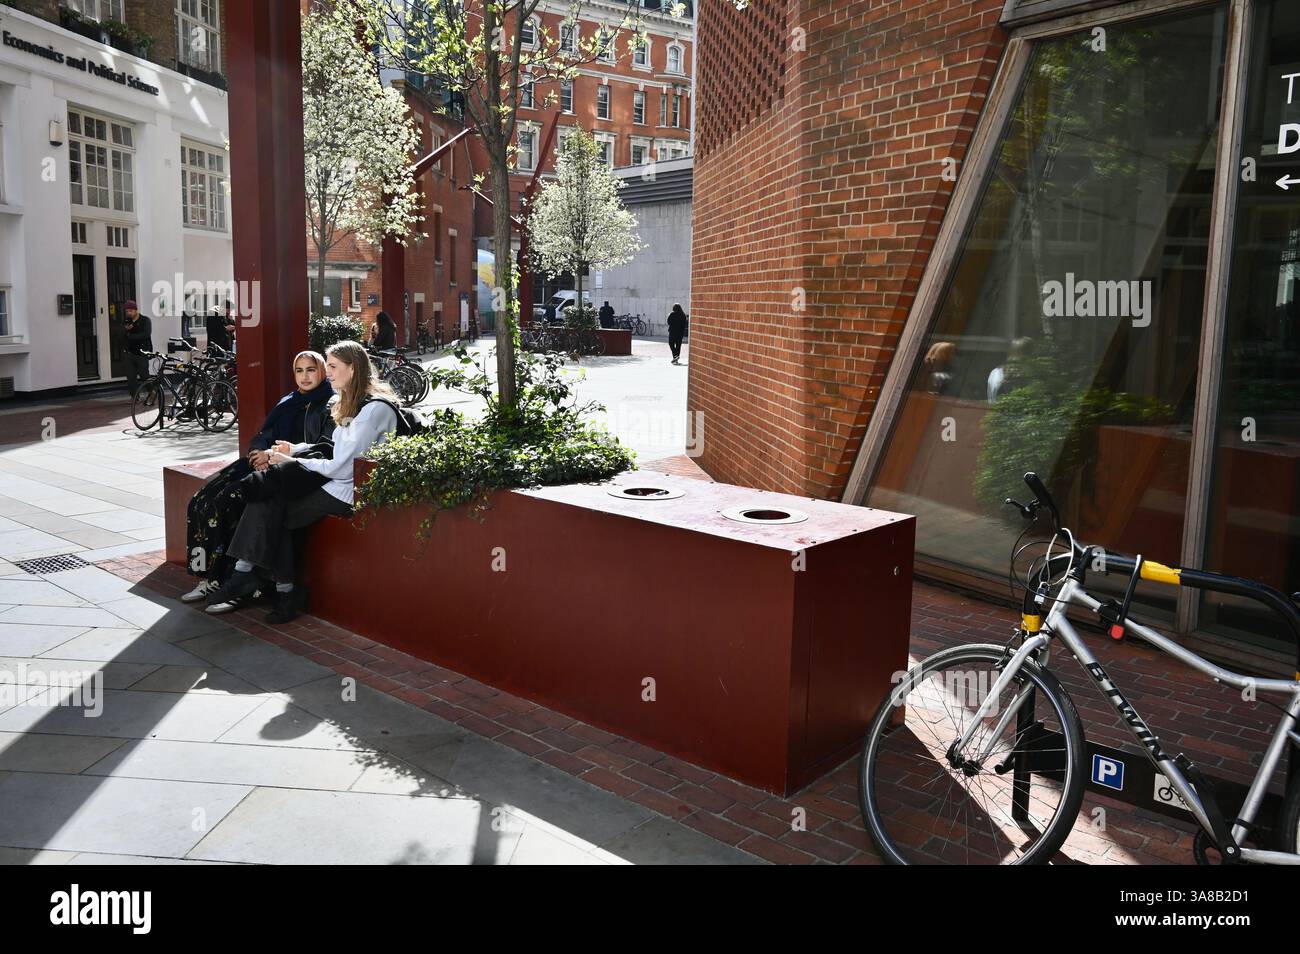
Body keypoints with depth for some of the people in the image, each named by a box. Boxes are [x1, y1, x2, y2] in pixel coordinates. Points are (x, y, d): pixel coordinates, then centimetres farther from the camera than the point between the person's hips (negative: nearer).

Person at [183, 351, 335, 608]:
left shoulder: (331, 405, 1)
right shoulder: (287, 403, 23)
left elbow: (324, 448, -11)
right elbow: (262, 437, 19)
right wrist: (260, 455, -5)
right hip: (267, 464, 7)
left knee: (228, 500, -26)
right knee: (203, 500, -12)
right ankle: (208, 579, -10)